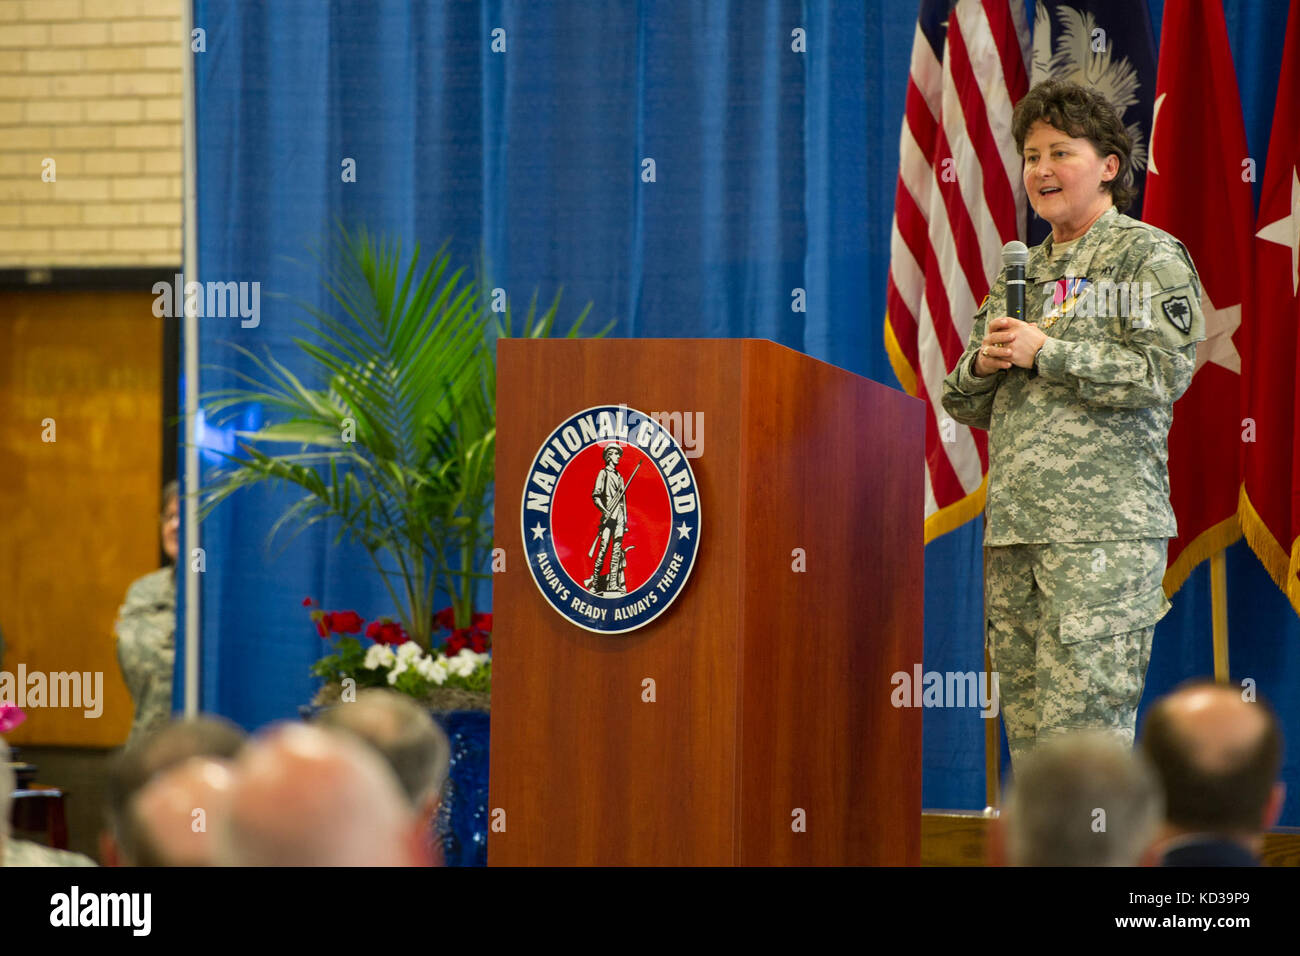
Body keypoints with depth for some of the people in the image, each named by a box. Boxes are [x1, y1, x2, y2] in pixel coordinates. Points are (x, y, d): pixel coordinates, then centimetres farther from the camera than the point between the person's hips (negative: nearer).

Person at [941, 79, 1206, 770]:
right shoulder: (1020, 272, 23)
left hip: (1105, 529, -7)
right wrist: (984, 364, 0)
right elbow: (967, 404, 23)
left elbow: (1164, 371, -12)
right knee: (1028, 733, 6)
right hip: (1013, 530, 7)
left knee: (1082, 730, -12)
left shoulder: (1149, 257, 2)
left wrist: (1045, 352, -10)